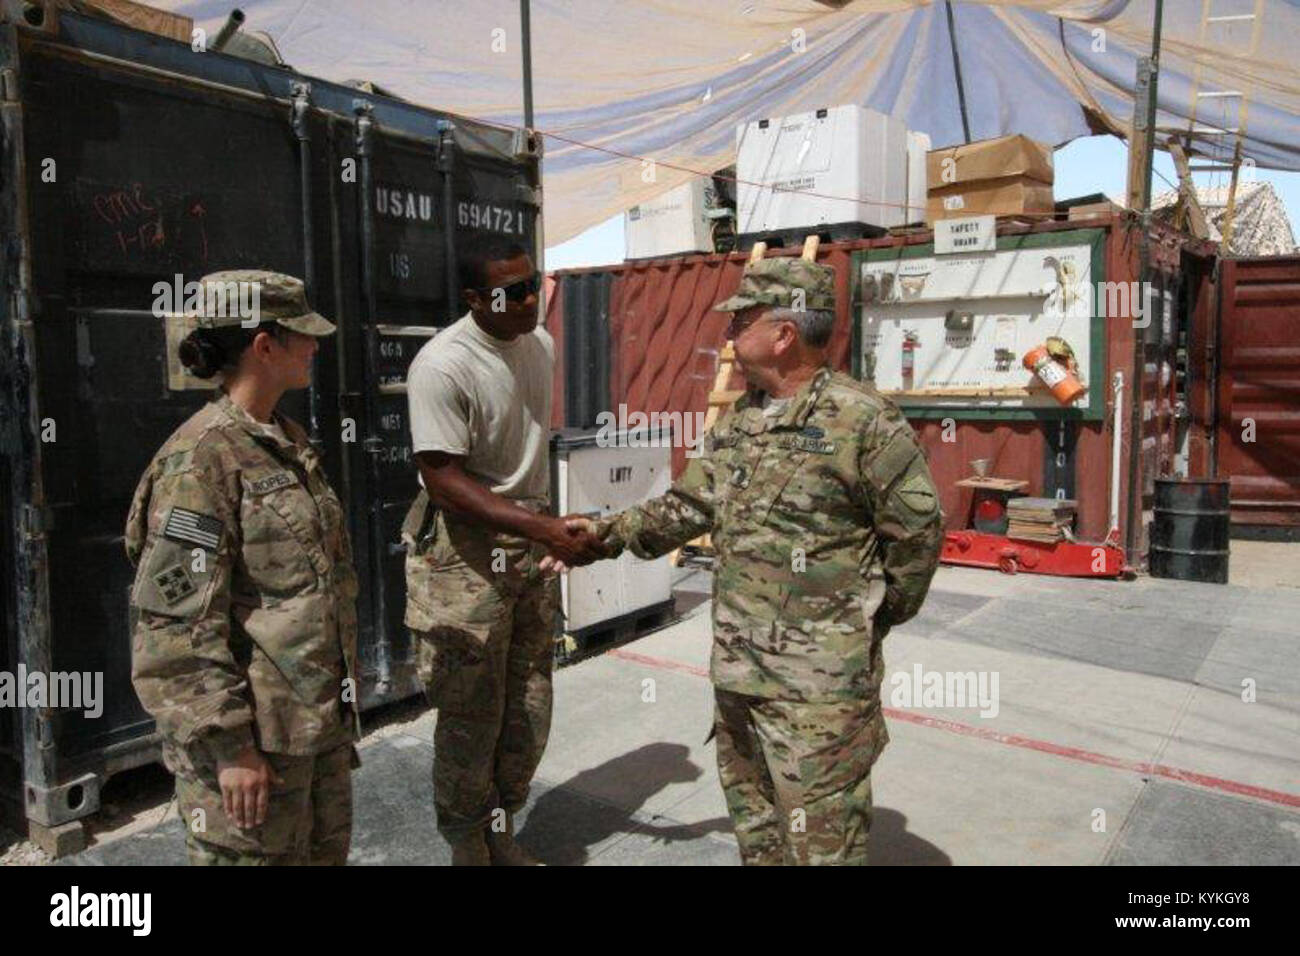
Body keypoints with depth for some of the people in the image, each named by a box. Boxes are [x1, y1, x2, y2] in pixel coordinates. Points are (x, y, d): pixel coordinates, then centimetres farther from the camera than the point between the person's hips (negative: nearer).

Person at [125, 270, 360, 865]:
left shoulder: (287, 442, 11)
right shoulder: (201, 457, -16)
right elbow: (179, 625, -20)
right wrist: (229, 745, -18)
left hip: (322, 721, 8)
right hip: (253, 738, -8)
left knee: (327, 852, 18)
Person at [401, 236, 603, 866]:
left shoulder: (540, 345, 5)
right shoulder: (441, 365, -19)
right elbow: (443, 481, -22)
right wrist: (548, 530, -29)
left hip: (532, 544, 7)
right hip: (466, 552, -7)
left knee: (529, 710, 14)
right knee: (473, 714, 3)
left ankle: (502, 837, 34)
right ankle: (467, 848, 26)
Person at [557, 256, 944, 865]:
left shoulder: (861, 419, -14)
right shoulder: (739, 420, 9)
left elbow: (916, 529, -10)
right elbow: (689, 505, 16)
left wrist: (878, 615, -1)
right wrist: (606, 534, 10)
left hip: (820, 678, -7)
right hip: (736, 666, 8)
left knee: (820, 834, 4)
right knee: (752, 817, 23)